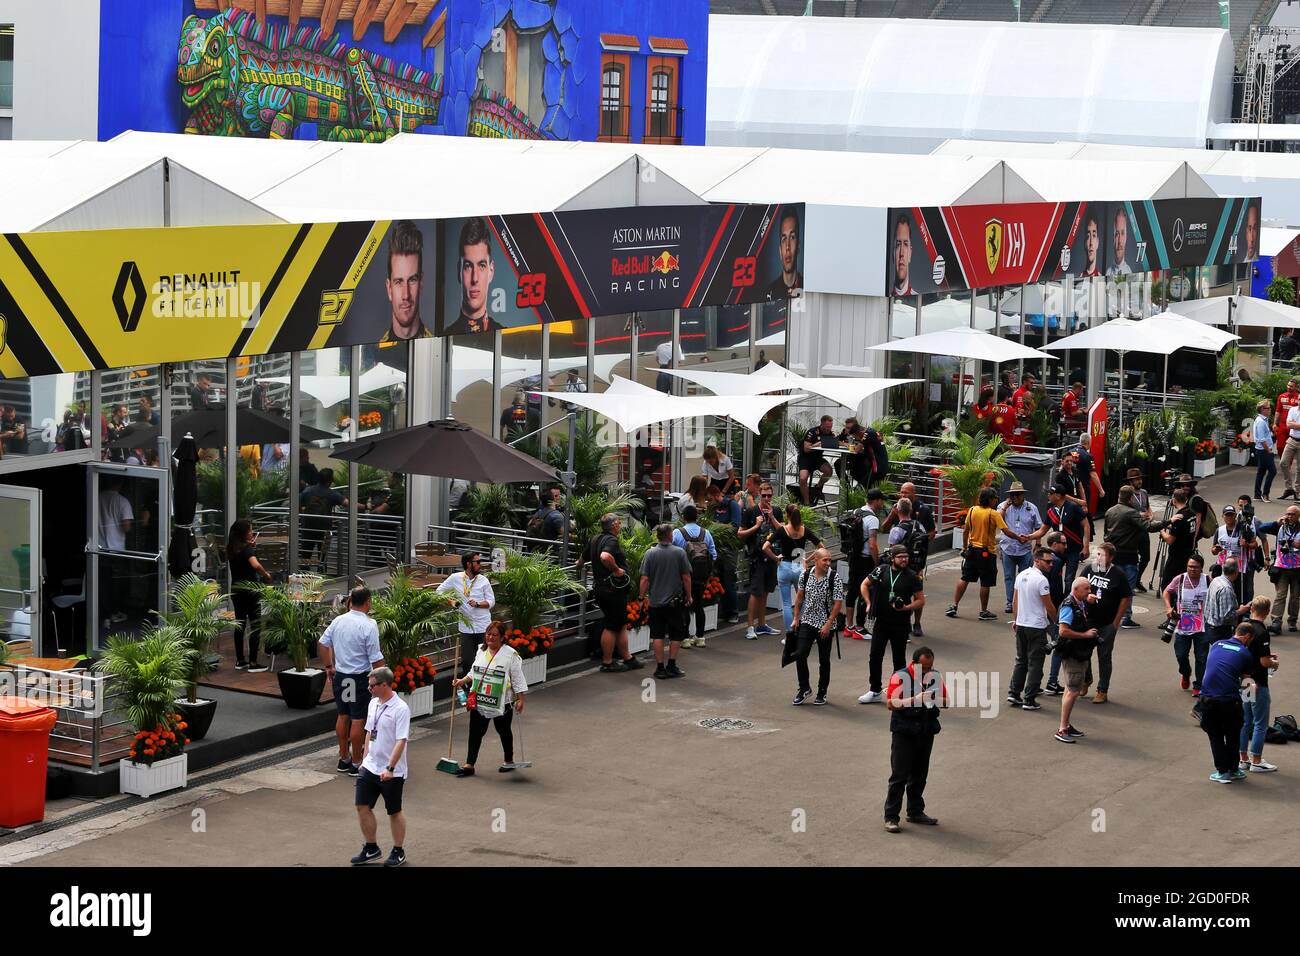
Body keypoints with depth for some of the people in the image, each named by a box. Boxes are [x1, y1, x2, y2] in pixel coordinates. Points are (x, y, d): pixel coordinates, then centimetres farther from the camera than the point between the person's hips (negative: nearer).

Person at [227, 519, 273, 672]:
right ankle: (253, 663, -3)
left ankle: (239, 660, 19)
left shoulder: (231, 549, 7)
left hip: (235, 589, 8)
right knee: (255, 625, -1)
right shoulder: (247, 549, -15)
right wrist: (266, 575, -16)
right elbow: (255, 565, -32)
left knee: (240, 624, 15)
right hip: (250, 589, -7)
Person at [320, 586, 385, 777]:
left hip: (339, 675, 6)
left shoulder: (338, 620, 1)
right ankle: (356, 764, 5)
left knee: (343, 716, 16)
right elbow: (376, 658, -18)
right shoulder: (369, 625, -18)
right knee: (358, 719, 0)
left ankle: (344, 759, 26)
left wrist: (329, 666, 24)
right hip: (359, 678, -6)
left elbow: (323, 643, 13)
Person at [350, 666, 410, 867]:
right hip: (370, 767, 7)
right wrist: (365, 759, 16)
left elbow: (401, 741, -22)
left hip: (392, 773, -7)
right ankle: (371, 849, 22)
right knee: (363, 807, 6)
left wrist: (389, 768, -26)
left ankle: (398, 852, 22)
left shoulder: (400, 709, -18)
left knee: (394, 812, 7)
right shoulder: (373, 704, 6)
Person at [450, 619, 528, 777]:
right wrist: (463, 681, 7)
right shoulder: (481, 650, 6)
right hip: (479, 701, 5)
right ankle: (469, 765, 6)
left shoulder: (510, 654, -13)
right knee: (475, 732, 2)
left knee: (503, 731, 13)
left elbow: (518, 678, -11)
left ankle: (509, 761, 32)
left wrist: (520, 699, -13)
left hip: (502, 703, -4)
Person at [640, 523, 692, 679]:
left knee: (657, 636, 7)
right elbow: (686, 577, -4)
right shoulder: (679, 553, -7)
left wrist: (642, 597, 6)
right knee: (676, 634, 12)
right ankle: (671, 665, 10)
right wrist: (689, 596, 9)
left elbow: (645, 579, -7)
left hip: (655, 602, 1)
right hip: (675, 602, -1)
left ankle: (660, 668, 7)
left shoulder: (650, 554, -6)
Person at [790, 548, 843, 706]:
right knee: (799, 654, -6)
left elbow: (838, 603, -13)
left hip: (825, 625, -3)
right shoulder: (805, 575, -2)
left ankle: (822, 693, 21)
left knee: (824, 660, 6)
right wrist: (796, 618, 7)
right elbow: (799, 596, 10)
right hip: (807, 622, 3)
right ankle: (804, 688, 11)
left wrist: (828, 624, -16)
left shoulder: (834, 578, -13)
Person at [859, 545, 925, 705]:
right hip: (881, 621, 2)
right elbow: (864, 585, 13)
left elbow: (921, 600, -1)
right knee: (875, 657, 4)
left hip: (900, 625, -2)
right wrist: (869, 604, 2)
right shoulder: (881, 571, 0)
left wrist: (906, 608, -17)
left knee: (899, 659, 6)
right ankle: (874, 691, 15)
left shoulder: (912, 576, -5)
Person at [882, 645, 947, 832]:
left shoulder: (935, 676, 5)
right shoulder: (900, 677, -11)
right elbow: (892, 703, -19)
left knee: (919, 775, 15)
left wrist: (936, 700, -12)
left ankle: (915, 812, 28)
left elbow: (947, 701, 11)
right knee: (899, 775, -4)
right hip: (904, 733, -5)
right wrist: (915, 700, -28)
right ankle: (891, 817, 1)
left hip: (926, 732, 5)